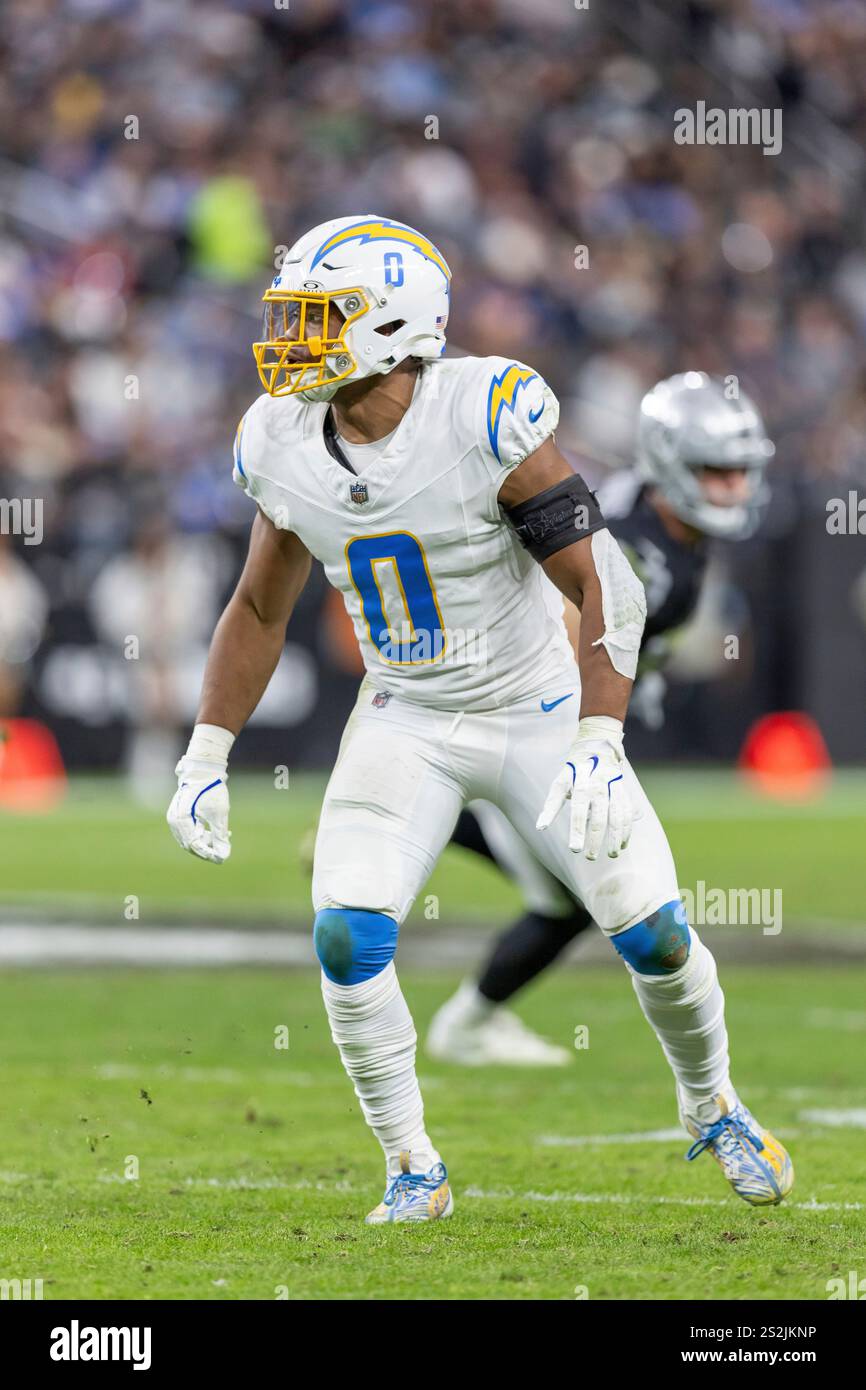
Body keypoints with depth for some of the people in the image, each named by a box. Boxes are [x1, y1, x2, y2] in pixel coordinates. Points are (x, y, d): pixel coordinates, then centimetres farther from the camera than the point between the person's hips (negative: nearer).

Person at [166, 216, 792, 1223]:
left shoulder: (485, 418, -25)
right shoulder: (286, 449, -8)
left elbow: (605, 586, -23)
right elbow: (258, 611, 8)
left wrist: (596, 749, -31)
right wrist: (205, 760, 2)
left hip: (540, 712, -3)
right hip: (405, 725, 3)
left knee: (653, 932, -4)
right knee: (347, 938, -16)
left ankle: (713, 1110, 26)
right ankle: (412, 1171, 2)